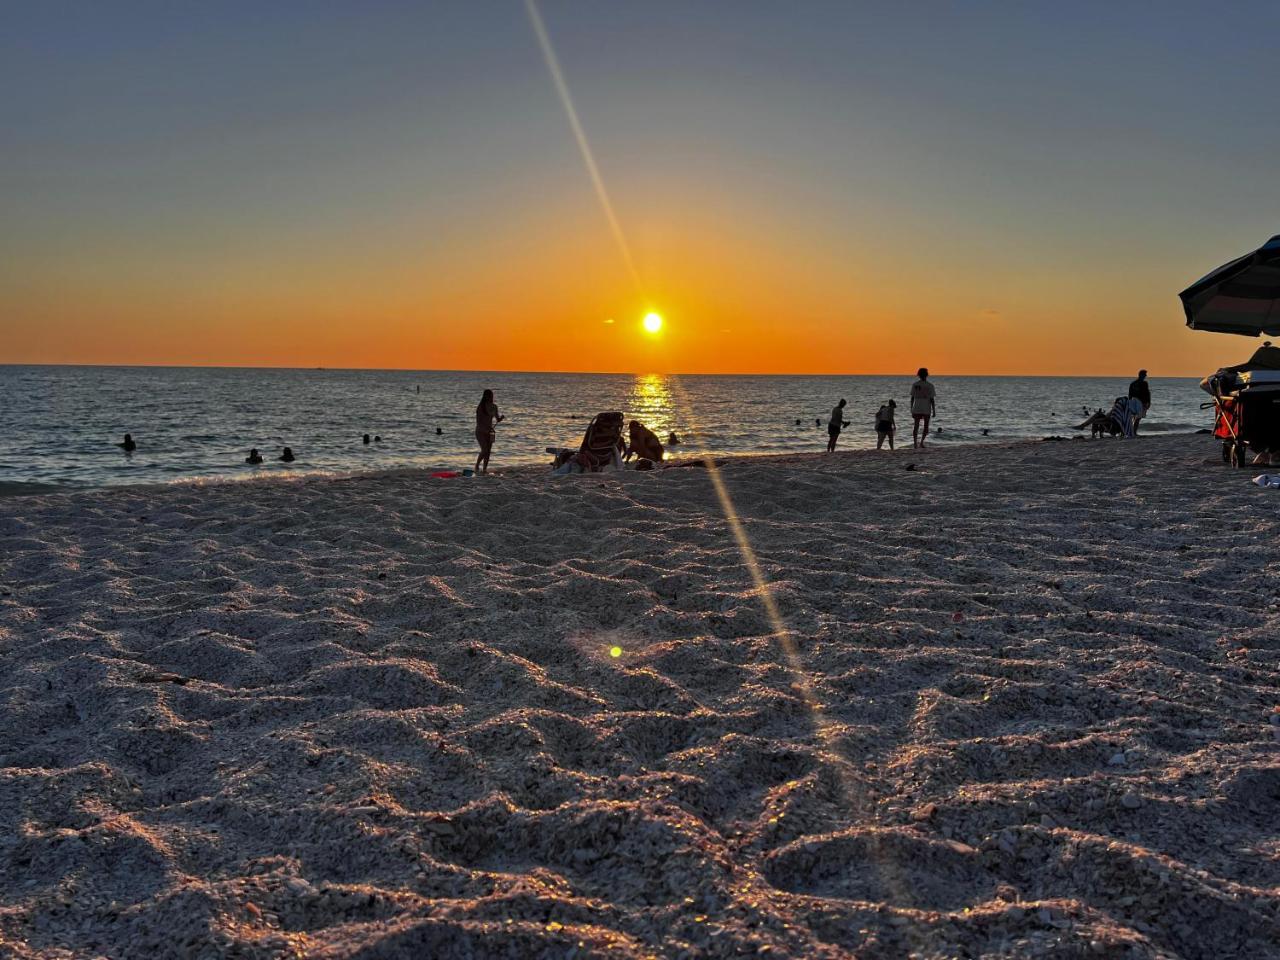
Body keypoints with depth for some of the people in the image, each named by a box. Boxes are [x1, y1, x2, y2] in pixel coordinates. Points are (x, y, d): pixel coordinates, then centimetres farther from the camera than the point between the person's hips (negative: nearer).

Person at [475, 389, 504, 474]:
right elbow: (478, 422, -16)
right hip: (480, 431, -5)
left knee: (488, 451, 2)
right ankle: (477, 466, 1)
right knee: (484, 450, -16)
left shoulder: (494, 407, 3)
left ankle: (484, 469, 8)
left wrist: (502, 417, -14)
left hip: (489, 432, 5)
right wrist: (486, 429, -27)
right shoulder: (480, 407, -13)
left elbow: (497, 420, 8)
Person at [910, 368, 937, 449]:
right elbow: (932, 399, -8)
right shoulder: (930, 386, -7)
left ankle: (915, 443, -2)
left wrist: (911, 409, 10)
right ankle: (922, 441, -1)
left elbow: (912, 398, 2)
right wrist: (934, 411, -2)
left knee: (916, 425, 6)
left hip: (916, 409, 2)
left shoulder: (914, 385, 0)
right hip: (926, 409, -2)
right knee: (926, 426, 13)